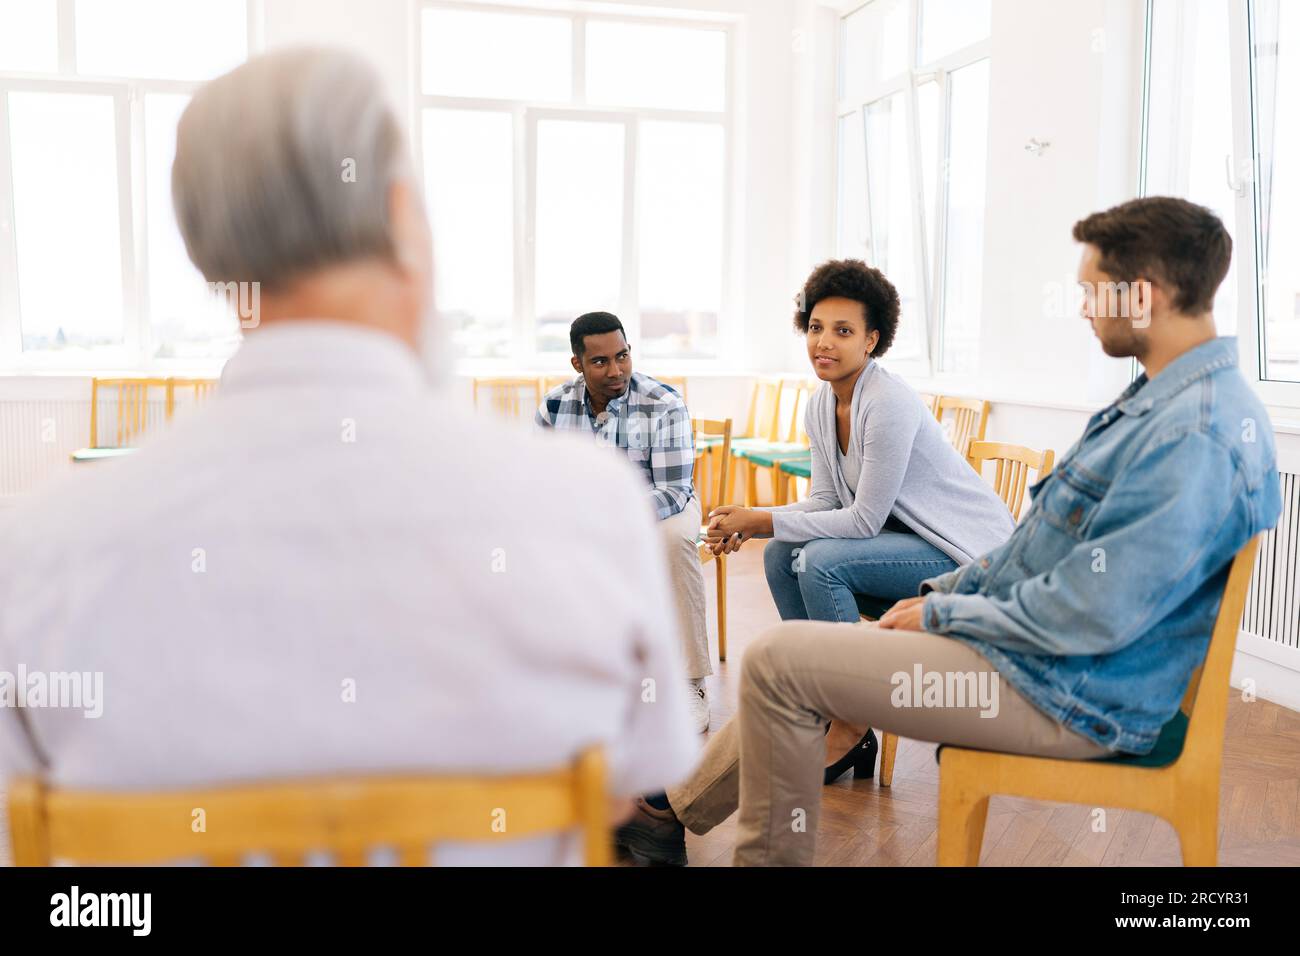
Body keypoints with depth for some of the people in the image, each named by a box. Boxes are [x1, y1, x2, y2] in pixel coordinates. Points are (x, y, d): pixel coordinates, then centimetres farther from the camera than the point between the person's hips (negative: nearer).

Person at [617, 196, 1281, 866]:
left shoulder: (1197, 436, -25)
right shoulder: (1161, 397, 9)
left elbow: (1087, 619, -28)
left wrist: (941, 612, -13)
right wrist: (943, 590, 9)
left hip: (1067, 696, -10)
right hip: (1015, 633, 10)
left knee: (779, 660, -10)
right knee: (792, 659, 14)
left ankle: (771, 854, 12)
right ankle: (674, 811, 31)